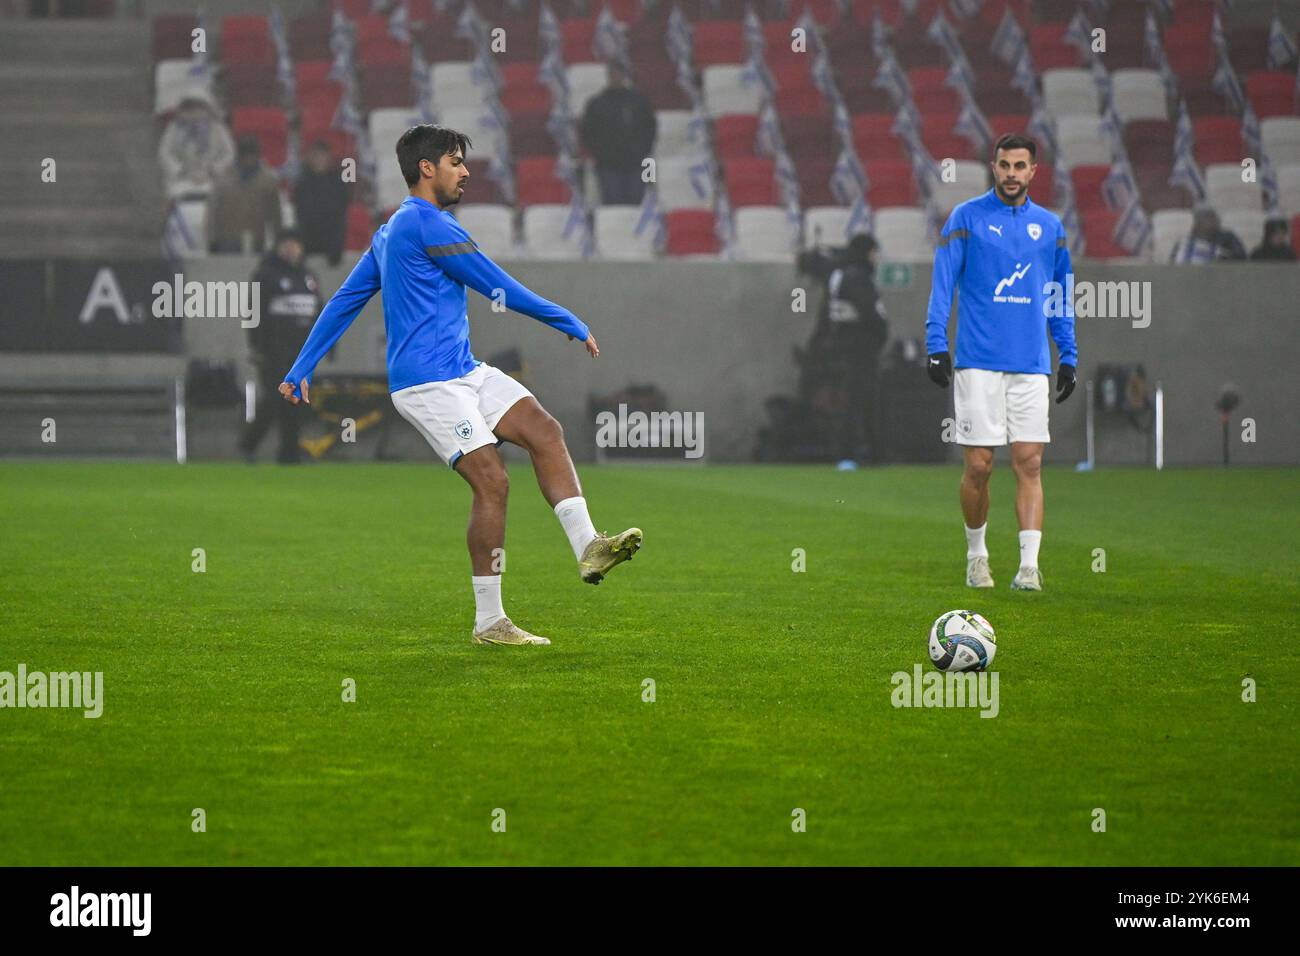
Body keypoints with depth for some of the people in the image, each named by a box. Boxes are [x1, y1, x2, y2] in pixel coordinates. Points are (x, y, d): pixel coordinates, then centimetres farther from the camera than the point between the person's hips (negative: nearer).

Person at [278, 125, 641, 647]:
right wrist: (572, 324, -1)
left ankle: (588, 548, -18)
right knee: (492, 481, -15)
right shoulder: (427, 223, -12)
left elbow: (344, 301, 22)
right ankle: (488, 621, -10)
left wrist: (301, 369, 23)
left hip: (466, 373, 10)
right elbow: (499, 287, -10)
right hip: (428, 383, -10)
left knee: (544, 431, -7)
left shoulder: (393, 229, 20)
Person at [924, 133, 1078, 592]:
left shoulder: (1049, 226, 12)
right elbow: (943, 284, 0)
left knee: (1029, 464, -6)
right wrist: (936, 344, -10)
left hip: (1031, 365, 2)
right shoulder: (966, 218, 2)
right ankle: (976, 554, 16)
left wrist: (1068, 357, 13)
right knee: (979, 466, -2)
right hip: (978, 361, -2)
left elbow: (1061, 296, 18)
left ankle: (1029, 564, -8)